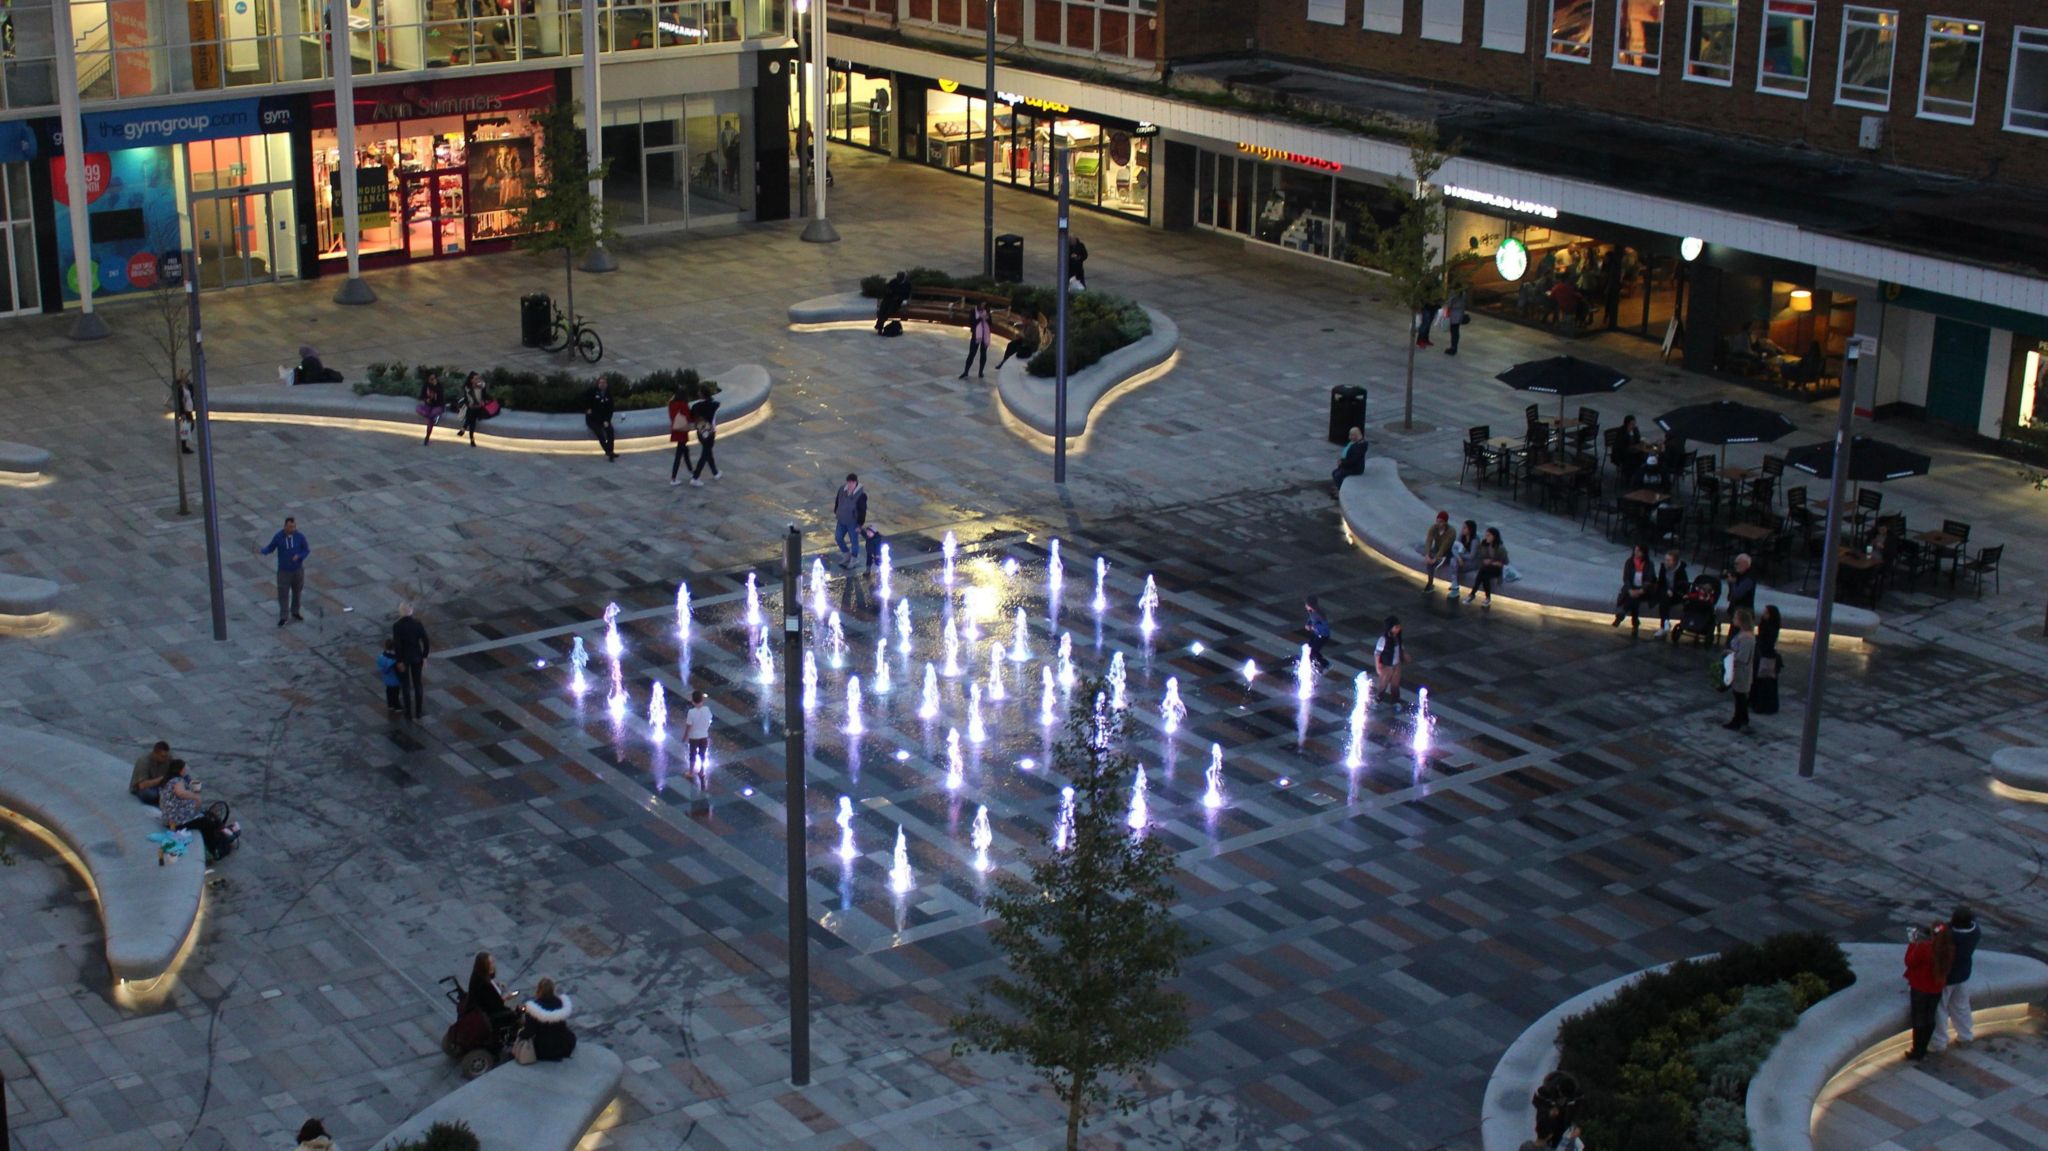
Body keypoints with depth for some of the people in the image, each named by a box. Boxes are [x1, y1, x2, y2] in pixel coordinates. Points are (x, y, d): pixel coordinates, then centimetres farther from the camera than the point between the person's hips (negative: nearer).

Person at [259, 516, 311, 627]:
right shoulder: (278, 537, -13)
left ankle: (295, 613, 35)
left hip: (298, 570, 2)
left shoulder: (300, 537, -11)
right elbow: (270, 548, -3)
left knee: (296, 592, 15)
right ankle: (283, 617, 9)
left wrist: (299, 556, -22)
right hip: (284, 571, -2)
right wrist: (262, 551, -24)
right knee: (283, 594, -1)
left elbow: (307, 550, -2)